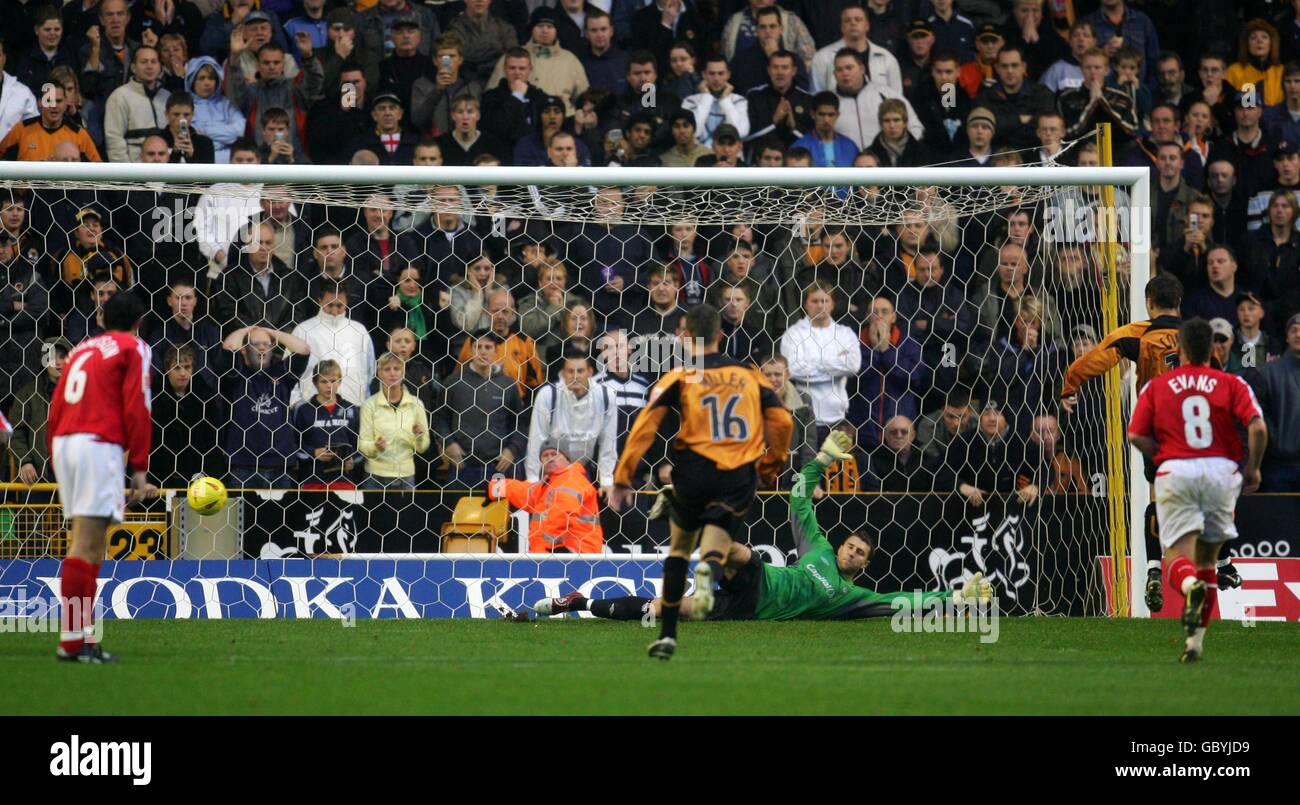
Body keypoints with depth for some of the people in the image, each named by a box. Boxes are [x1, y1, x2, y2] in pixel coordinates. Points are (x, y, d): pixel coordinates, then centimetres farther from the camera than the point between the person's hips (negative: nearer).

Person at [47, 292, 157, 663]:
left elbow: (55, 408, 18)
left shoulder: (81, 350, 22)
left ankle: (84, 635, 10)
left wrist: (56, 458, 21)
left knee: (89, 544, 12)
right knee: (86, 545, -10)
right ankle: (73, 641, -15)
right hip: (100, 445, -7)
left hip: (64, 441, 7)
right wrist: (139, 469, -5)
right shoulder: (133, 348, 4)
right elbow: (136, 409, -5)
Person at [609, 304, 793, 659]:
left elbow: (645, 426, -3)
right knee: (713, 548, 2)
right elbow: (782, 421, 10)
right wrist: (770, 467, 25)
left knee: (680, 547, 19)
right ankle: (709, 574, -38)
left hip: (694, 472, -1)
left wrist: (622, 479, -1)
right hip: (739, 477, 1)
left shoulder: (679, 377, 5)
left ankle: (668, 634, 18)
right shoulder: (750, 375, 14)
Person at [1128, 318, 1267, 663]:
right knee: (1207, 559, 15)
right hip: (1222, 472, 1)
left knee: (1179, 554, -4)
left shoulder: (1156, 386, 7)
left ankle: (1191, 585, -41)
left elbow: (1136, 435, -1)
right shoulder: (1231, 384, 5)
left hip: (1174, 470, -1)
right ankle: (1196, 640, 13)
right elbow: (1258, 427, -8)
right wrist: (1252, 469, 5)